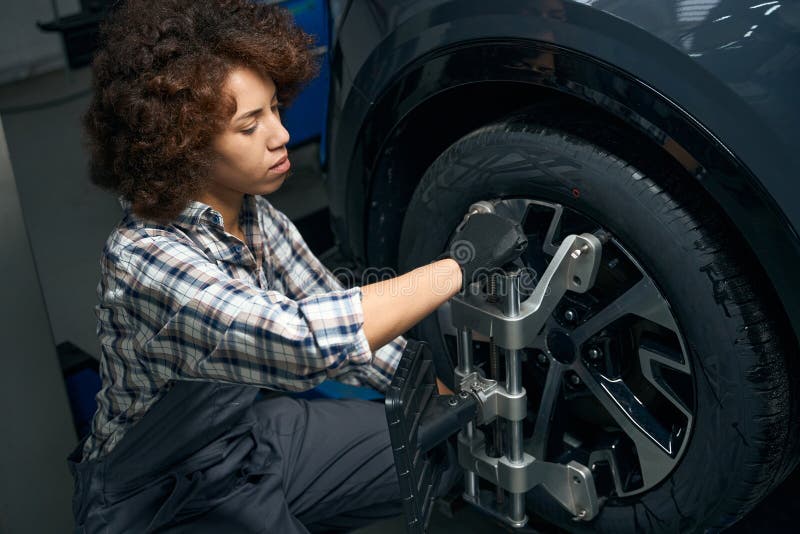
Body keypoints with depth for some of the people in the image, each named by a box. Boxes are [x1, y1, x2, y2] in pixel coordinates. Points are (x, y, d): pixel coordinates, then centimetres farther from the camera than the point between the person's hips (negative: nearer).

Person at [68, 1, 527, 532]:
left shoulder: (254, 214, -8)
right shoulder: (142, 259, -31)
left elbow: (350, 318, 0)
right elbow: (310, 340, -44)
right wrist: (462, 264, -34)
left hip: (250, 435, 7)